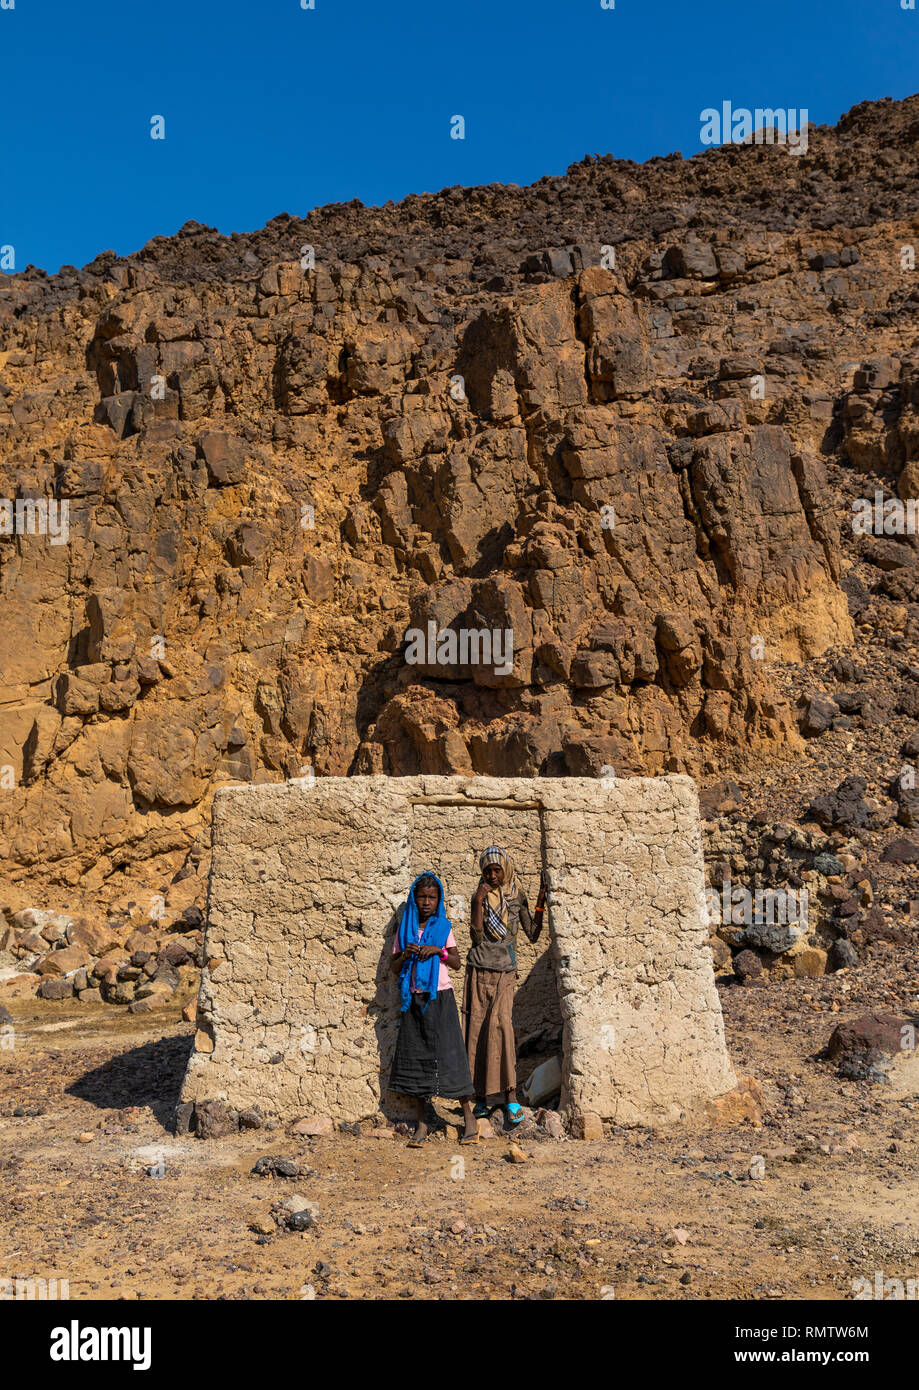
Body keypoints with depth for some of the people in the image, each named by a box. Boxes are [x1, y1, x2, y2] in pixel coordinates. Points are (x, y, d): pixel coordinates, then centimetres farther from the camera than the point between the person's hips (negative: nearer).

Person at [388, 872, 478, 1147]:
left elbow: (457, 963, 2)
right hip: (414, 1000, 2)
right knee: (415, 1056, 1)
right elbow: (395, 968, 9)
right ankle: (421, 1123, 9)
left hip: (440, 998, -2)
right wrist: (407, 954, -10)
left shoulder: (443, 927, 5)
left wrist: (438, 950, -14)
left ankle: (469, 1118, 4)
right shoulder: (405, 929, 8)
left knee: (449, 1054, -6)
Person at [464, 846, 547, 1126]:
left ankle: (510, 1095, -13)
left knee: (501, 1023, -15)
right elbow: (478, 937, -9)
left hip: (504, 971, 0)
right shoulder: (481, 897, 2)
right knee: (477, 1027, -1)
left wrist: (540, 906, -4)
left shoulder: (517, 896, 7)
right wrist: (479, 902, -16)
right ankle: (482, 1095, 9)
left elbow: (533, 934, 6)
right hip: (480, 969, 1)